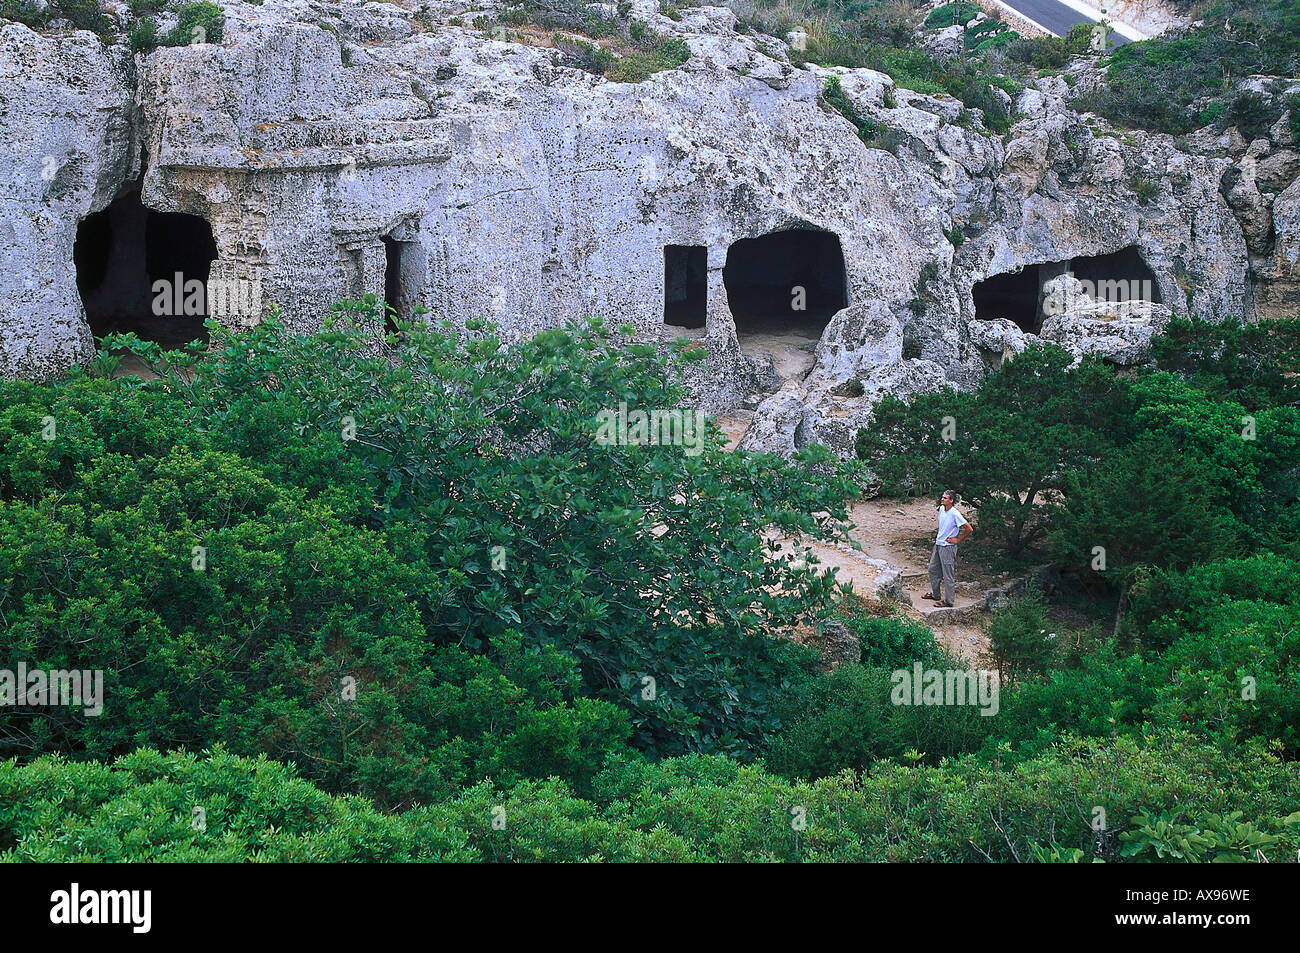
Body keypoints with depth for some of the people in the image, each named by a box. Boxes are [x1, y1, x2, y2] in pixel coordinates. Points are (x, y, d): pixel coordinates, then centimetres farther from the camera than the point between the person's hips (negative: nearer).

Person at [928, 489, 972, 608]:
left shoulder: (955, 514, -22)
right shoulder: (941, 509, 3)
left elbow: (969, 529, -21)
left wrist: (958, 540, -13)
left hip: (948, 547, -9)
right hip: (938, 544, 9)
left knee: (948, 574, -1)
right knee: (933, 569, 20)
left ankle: (948, 601, 7)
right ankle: (935, 594, 35)